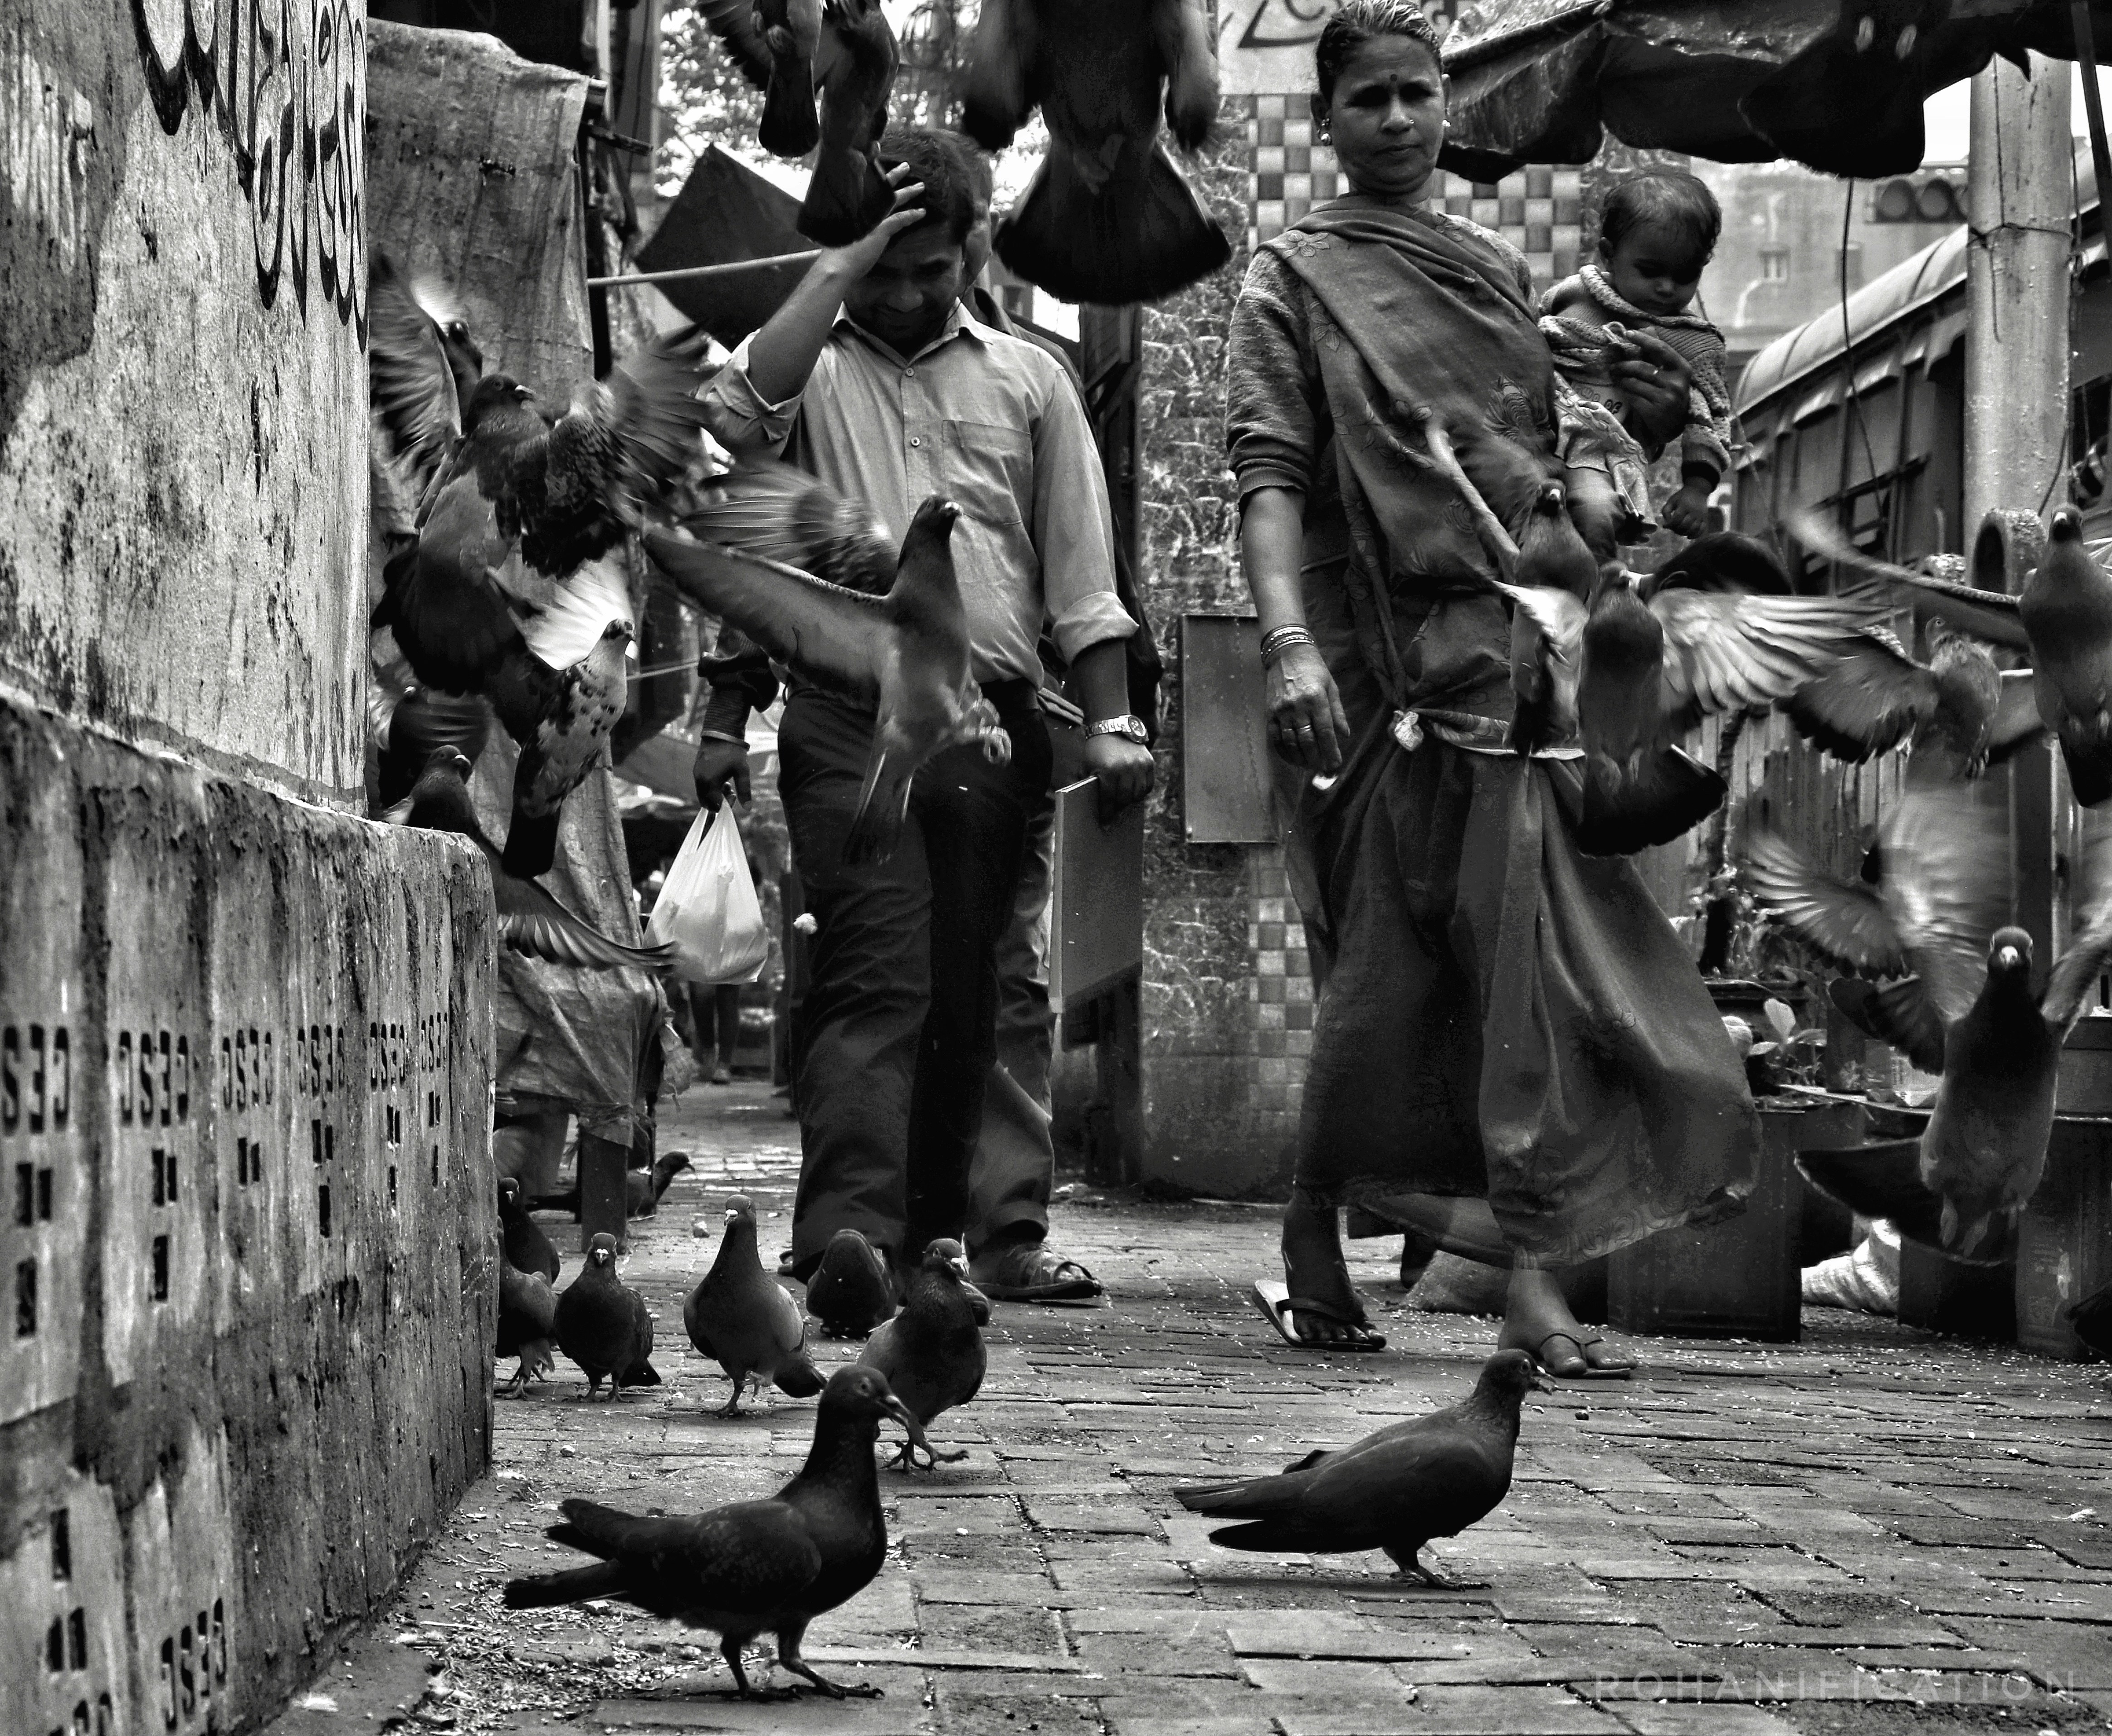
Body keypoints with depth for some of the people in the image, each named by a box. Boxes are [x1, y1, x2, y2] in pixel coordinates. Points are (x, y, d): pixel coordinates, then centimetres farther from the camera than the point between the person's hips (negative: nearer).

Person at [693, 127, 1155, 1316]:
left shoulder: (1028, 381, 17)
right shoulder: (810, 367, 12)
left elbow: (1081, 566, 14)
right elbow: (737, 415, -13)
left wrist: (1113, 720, 4)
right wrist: (838, 269, -7)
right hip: (847, 712, -3)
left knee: (965, 992, 4)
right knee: (875, 975, -15)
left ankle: (935, 1237, 12)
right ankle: (846, 1243, -21)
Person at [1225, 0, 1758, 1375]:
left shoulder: (1503, 271, 20)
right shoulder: (1296, 280, 5)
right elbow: (1269, 475, -6)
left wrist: (1654, 423, 4)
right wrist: (1289, 643, -21)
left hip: (1521, 652, 4)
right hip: (1389, 658, -4)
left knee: (1536, 958, -5)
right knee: (1391, 959, -5)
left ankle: (1537, 1279, -8)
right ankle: (1313, 1244, 10)